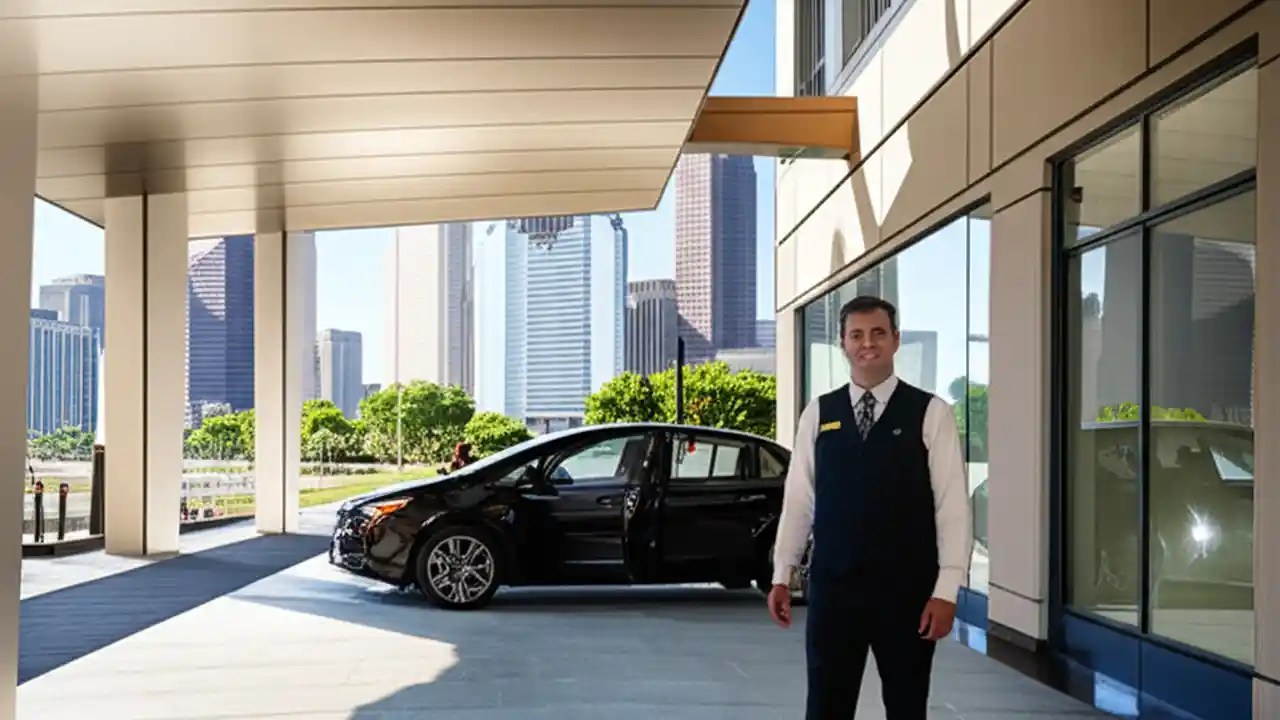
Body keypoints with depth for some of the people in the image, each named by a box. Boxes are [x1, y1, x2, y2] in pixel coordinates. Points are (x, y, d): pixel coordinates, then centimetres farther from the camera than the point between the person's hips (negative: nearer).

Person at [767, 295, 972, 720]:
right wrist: (782, 575, 4)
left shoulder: (931, 413, -3)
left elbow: (952, 506, -6)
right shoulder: (817, 414, 5)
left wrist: (946, 590, -10)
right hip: (832, 586, 2)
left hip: (907, 589, -1)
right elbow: (798, 499, 6)